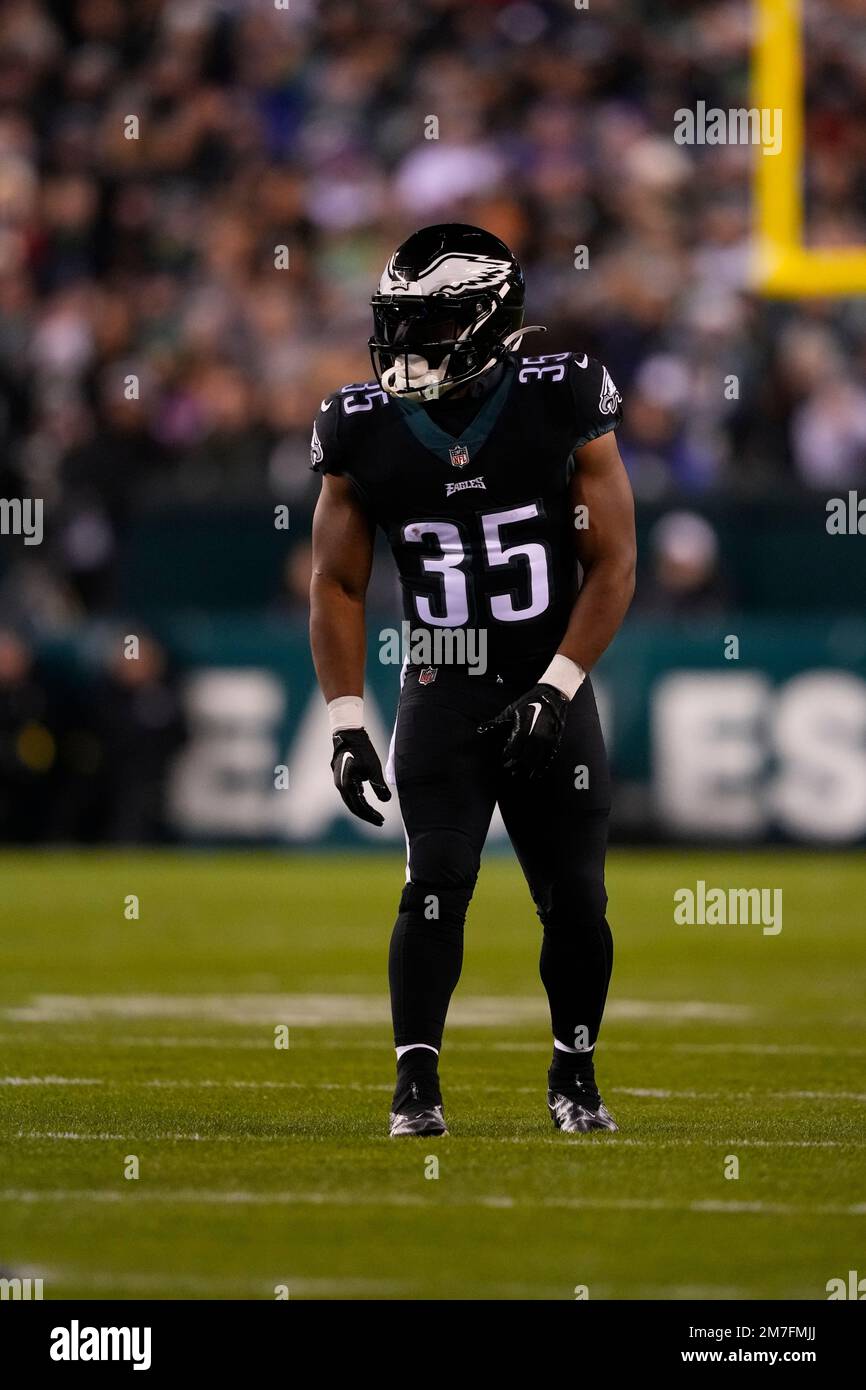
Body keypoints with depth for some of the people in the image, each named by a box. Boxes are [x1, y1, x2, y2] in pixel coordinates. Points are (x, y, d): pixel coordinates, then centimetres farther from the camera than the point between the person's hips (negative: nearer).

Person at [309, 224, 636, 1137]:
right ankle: (415, 1083, -6)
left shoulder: (563, 409, -8)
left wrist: (556, 687, -14)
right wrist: (346, 722, -4)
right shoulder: (366, 432, -2)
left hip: (551, 692, 0)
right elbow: (337, 585, 4)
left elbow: (612, 564, -6)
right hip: (442, 693, 0)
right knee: (436, 883, -12)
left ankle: (575, 1078, 22)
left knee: (574, 897, 3)